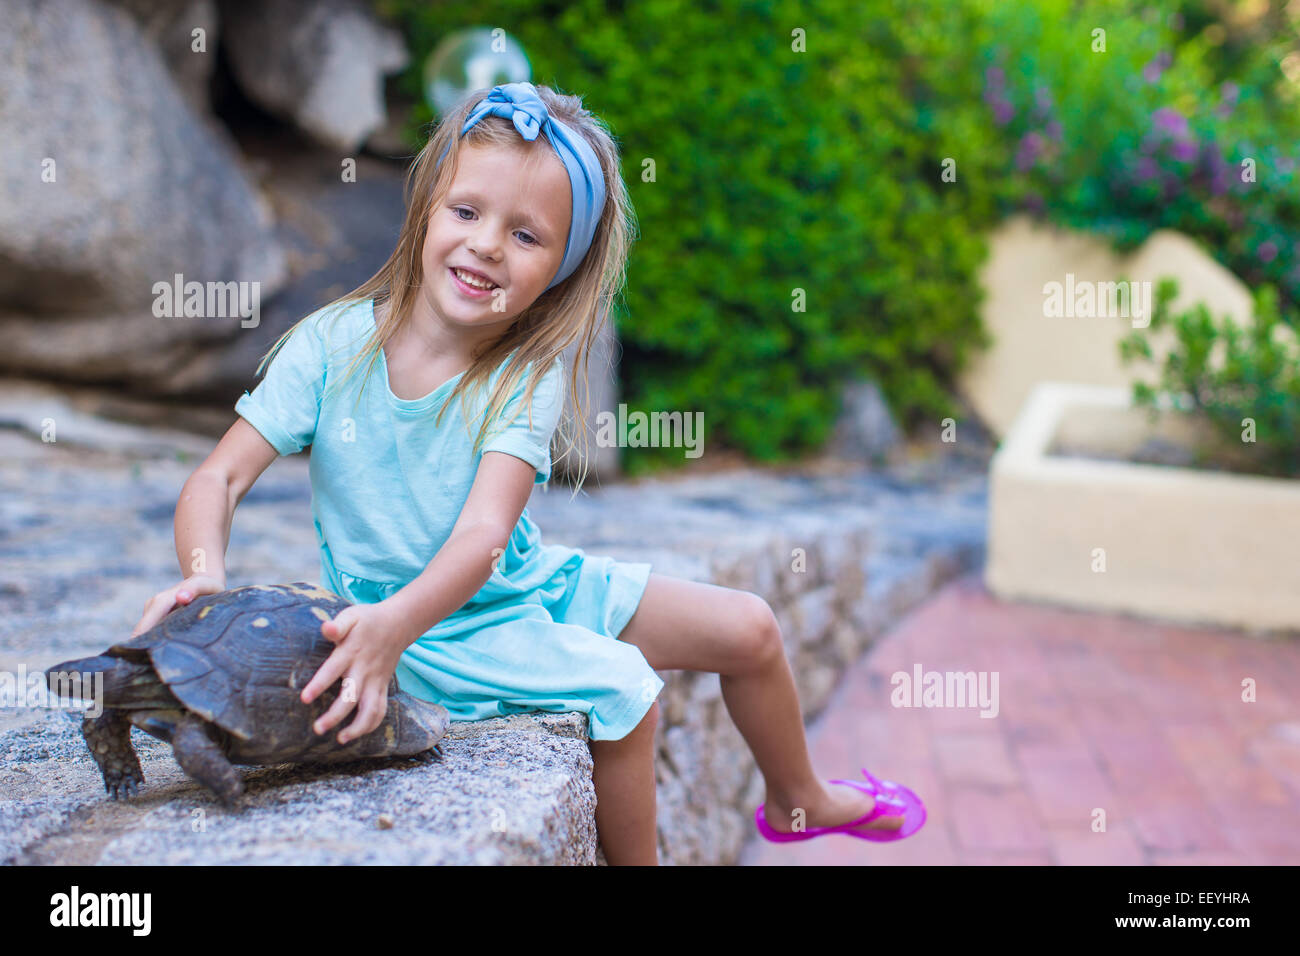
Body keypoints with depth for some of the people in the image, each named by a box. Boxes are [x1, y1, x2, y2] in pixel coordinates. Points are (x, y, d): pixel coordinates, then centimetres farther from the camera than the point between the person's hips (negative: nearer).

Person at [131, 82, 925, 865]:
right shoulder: (332, 345, -16)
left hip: (518, 582, 4)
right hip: (399, 613, -3)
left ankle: (797, 800, 34)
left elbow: (483, 535, -29)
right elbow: (220, 479, -17)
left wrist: (394, 621, -48)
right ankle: (635, 857, 5)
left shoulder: (530, 376, -15)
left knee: (749, 629, 5)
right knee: (622, 688, -23)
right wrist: (206, 575, -39)